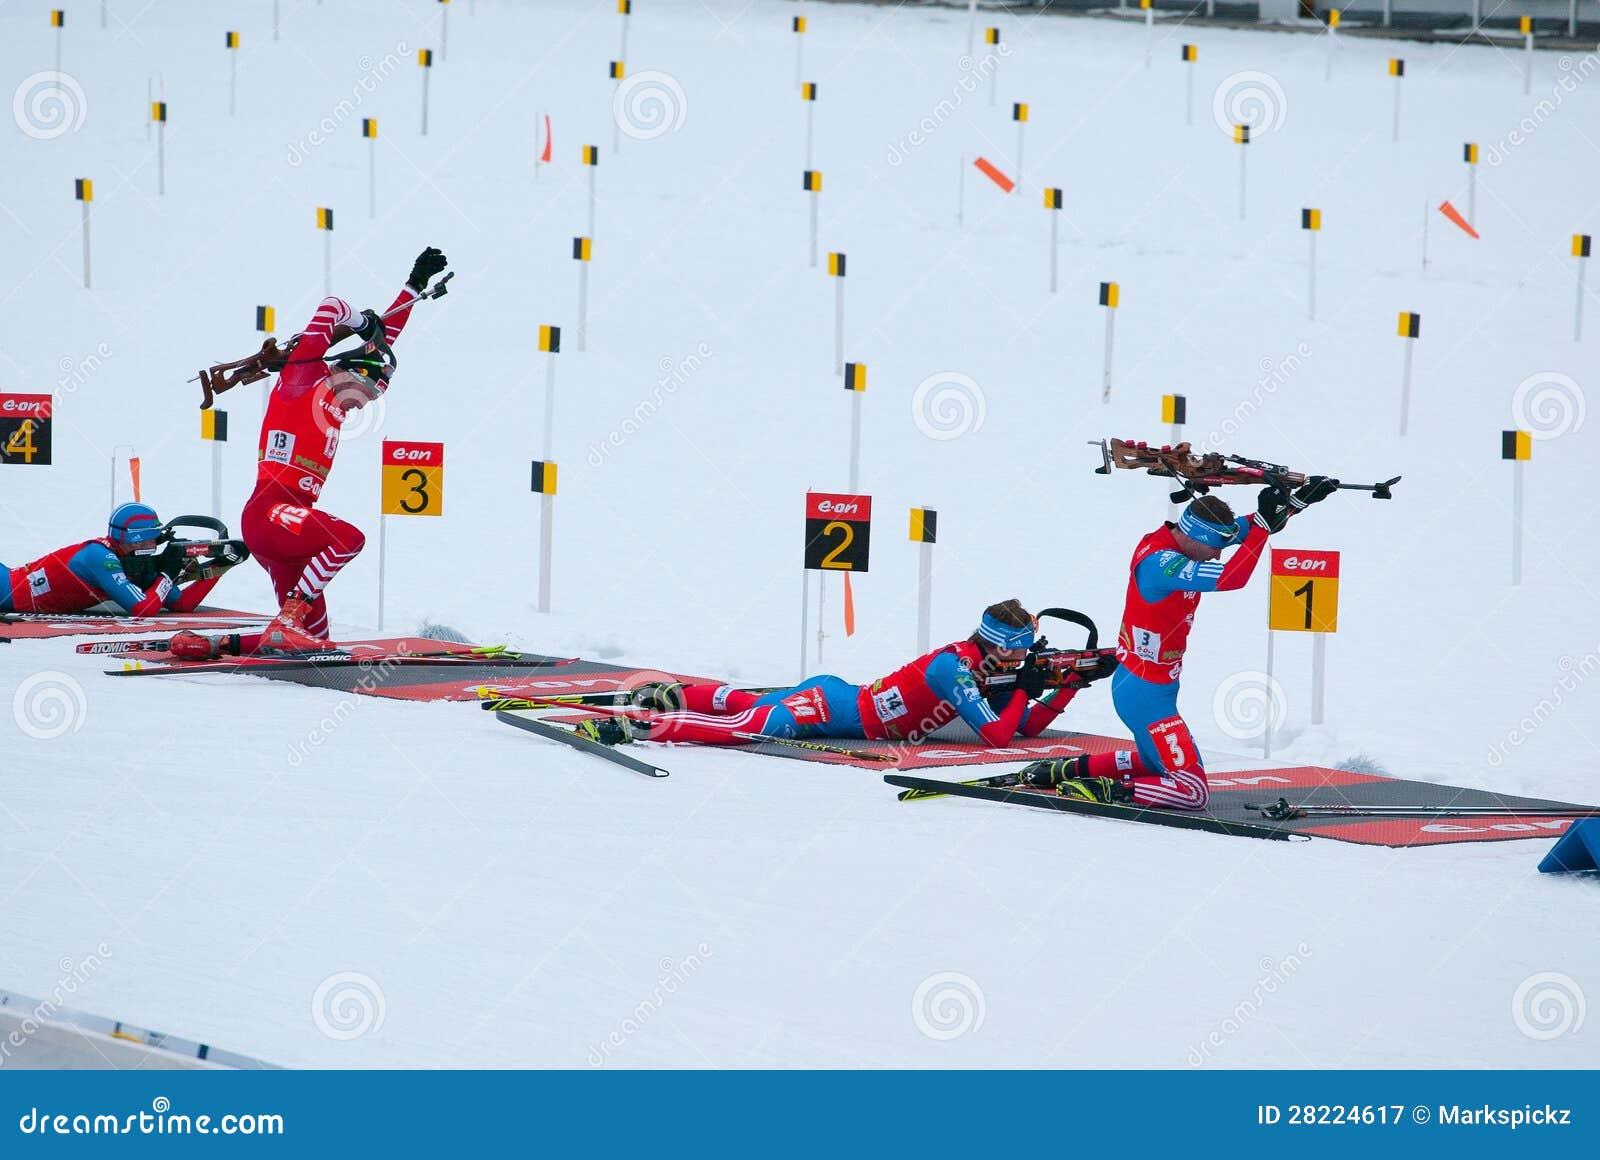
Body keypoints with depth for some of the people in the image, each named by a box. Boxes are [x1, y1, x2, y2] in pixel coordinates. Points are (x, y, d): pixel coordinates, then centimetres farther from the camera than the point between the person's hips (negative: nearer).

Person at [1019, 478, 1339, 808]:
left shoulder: (1173, 540, 0)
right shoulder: (1160, 564, -27)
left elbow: (1245, 529, 8)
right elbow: (1232, 578, -34)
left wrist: (1297, 501, 0)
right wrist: (1263, 523, -29)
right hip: (1145, 696, -10)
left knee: (1158, 764, 30)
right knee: (1192, 791, -11)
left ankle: (1076, 768, 25)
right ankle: (1104, 791, -13)